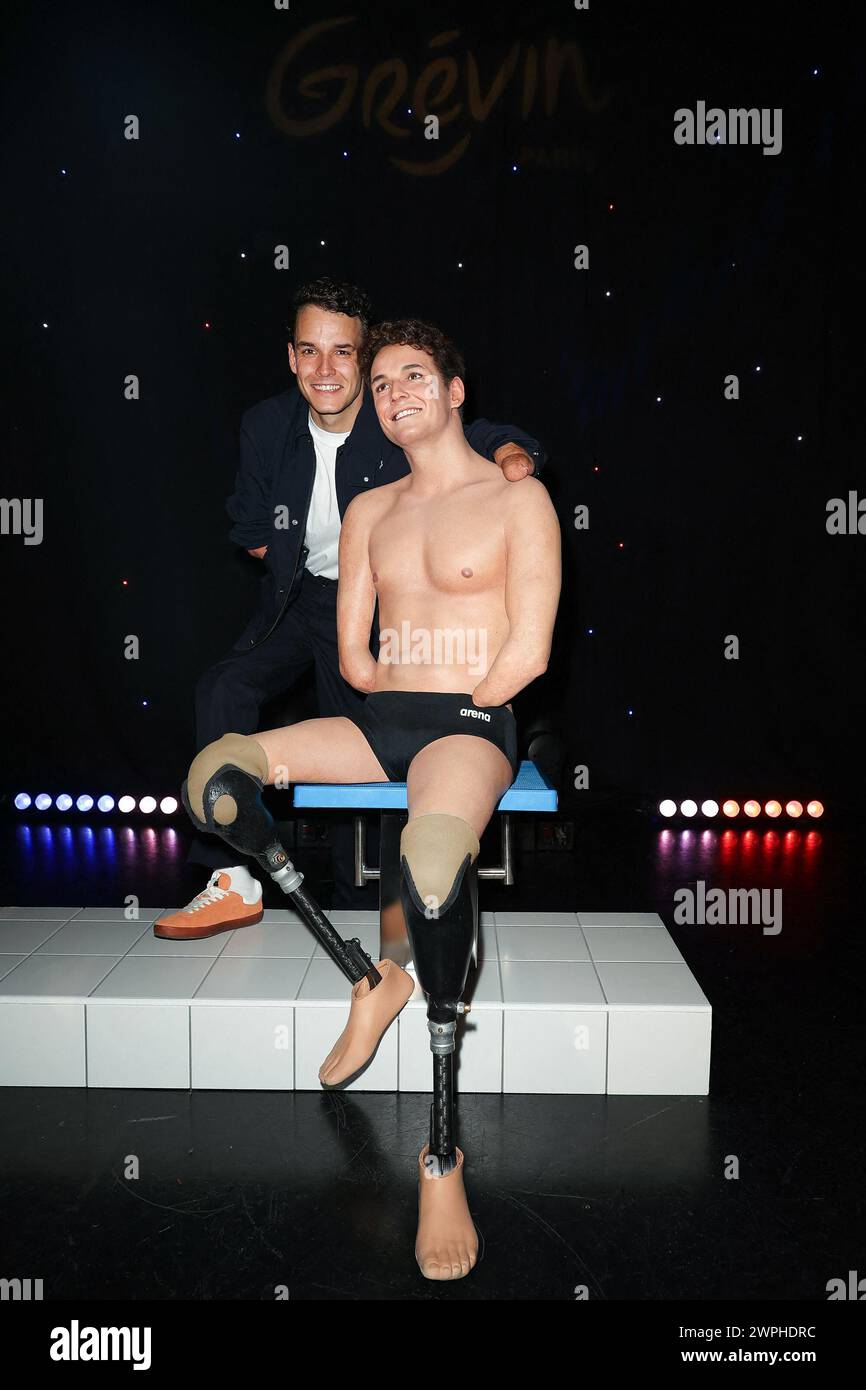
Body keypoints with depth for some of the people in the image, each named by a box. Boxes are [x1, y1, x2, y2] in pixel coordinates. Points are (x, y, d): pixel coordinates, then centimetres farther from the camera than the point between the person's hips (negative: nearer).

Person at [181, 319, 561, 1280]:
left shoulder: (518, 500, 4)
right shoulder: (366, 513, 20)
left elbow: (527, 656, -5)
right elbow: (351, 654, 17)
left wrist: (443, 695, 3)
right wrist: (399, 690, 4)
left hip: (470, 723, -6)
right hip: (380, 719, 6)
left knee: (433, 848, -39)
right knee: (216, 780, -17)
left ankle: (442, 1152, -27)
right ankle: (372, 972, -4)